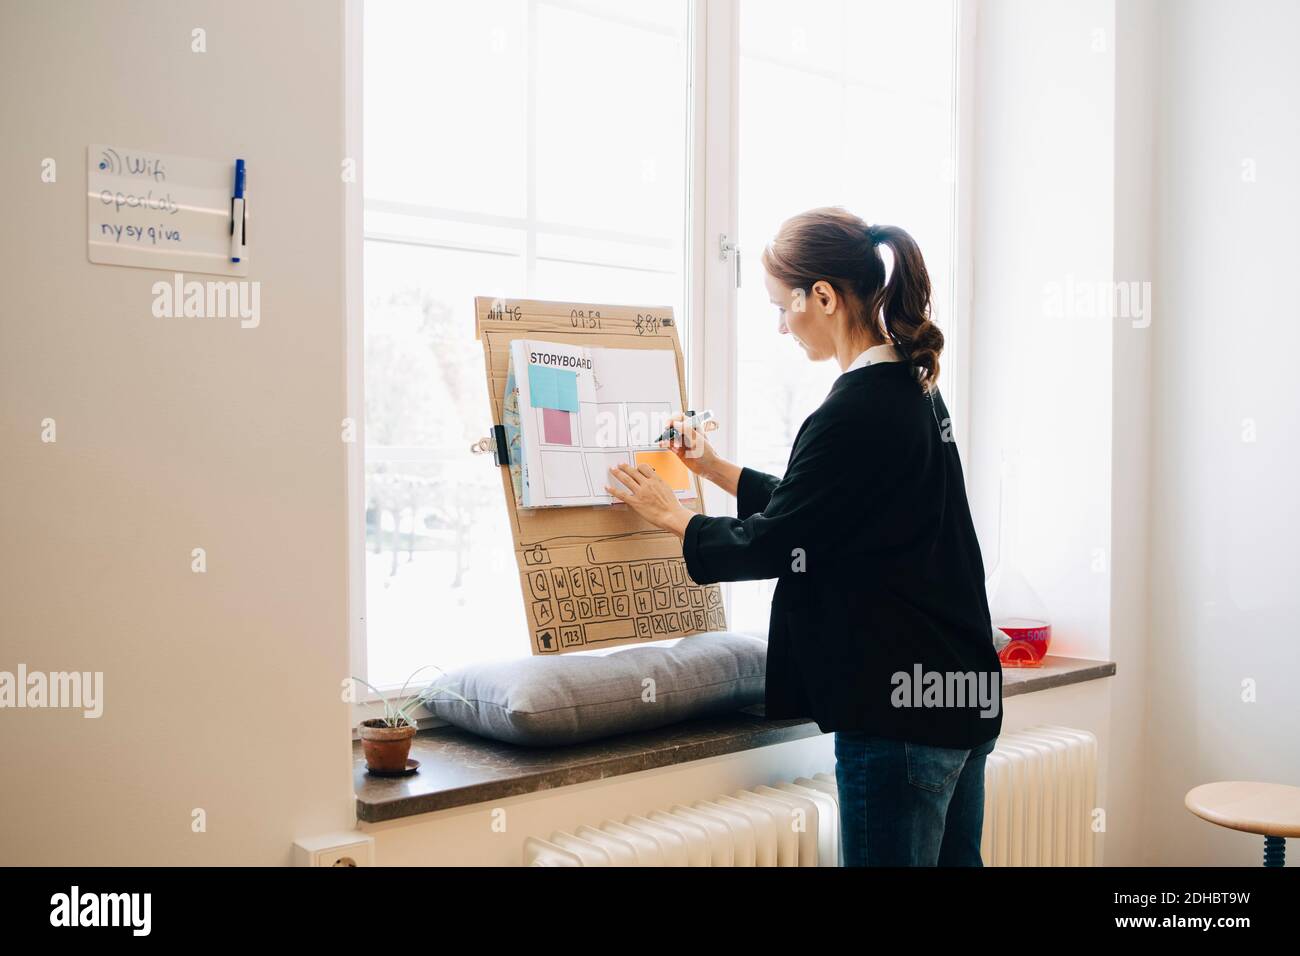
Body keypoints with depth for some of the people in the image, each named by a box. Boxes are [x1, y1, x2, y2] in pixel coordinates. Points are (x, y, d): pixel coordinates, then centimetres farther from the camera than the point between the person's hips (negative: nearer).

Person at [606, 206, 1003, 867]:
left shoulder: (854, 412, -20)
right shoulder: (916, 390, 10)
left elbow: (771, 546, -12)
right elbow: (814, 510, 19)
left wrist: (673, 516, 4)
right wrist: (716, 470, 21)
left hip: (900, 710, -10)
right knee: (953, 857, 18)